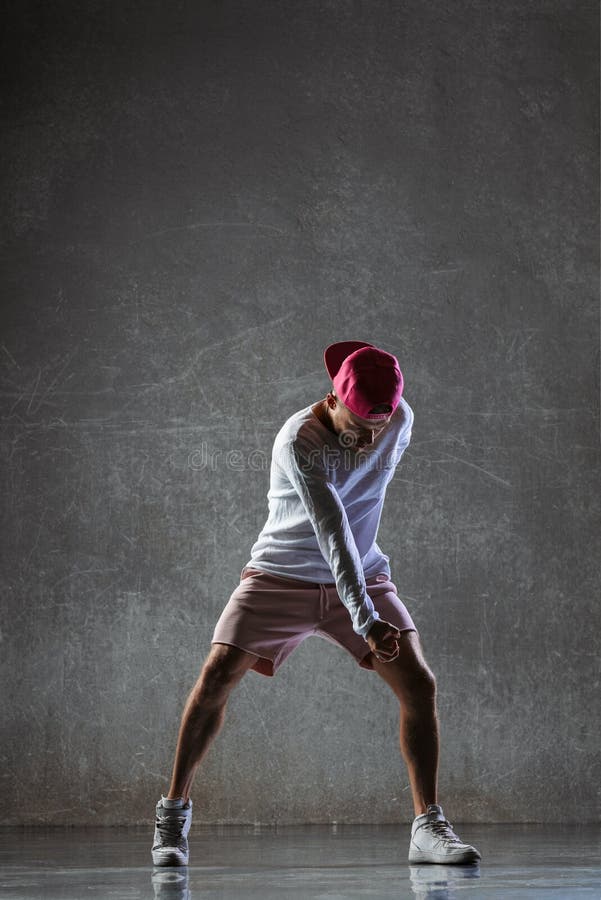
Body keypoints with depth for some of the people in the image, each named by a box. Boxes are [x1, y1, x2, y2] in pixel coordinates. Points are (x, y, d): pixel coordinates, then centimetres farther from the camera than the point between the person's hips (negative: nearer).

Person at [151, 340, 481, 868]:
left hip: (362, 576, 4)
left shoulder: (400, 419, -9)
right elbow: (332, 533, -36)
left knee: (419, 686, -11)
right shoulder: (298, 441, -27)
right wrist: (366, 620, -43)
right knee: (215, 680, -13)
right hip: (280, 577, -4)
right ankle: (174, 817, 3)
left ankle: (428, 826, -2)